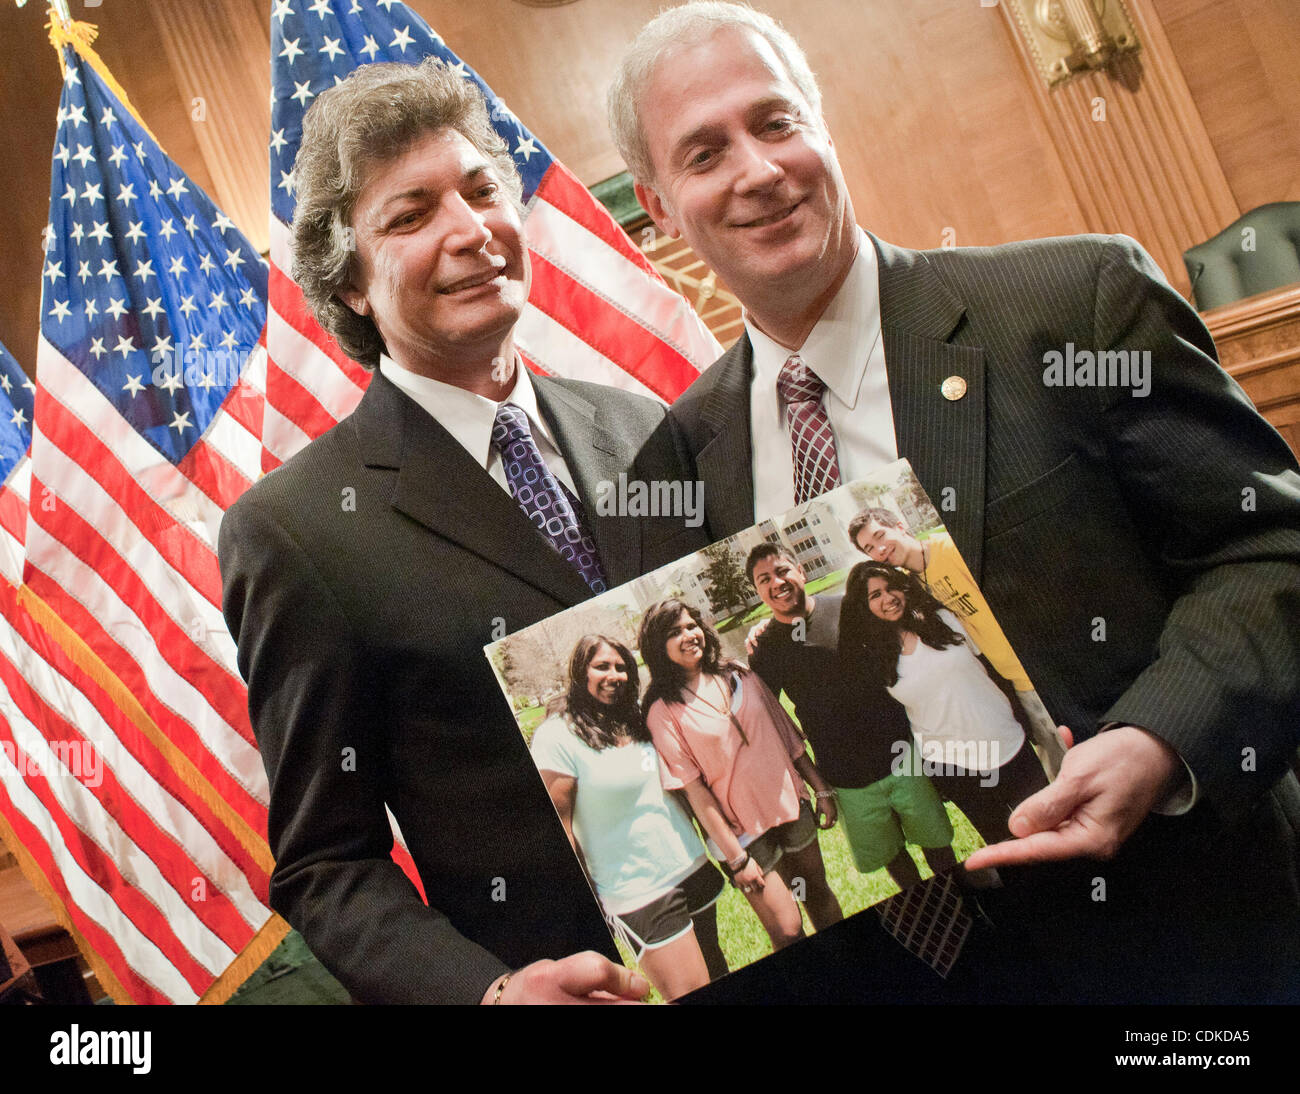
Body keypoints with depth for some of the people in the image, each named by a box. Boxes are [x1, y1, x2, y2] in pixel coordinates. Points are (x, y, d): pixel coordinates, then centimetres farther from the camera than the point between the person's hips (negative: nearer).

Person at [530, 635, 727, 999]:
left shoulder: (638, 716, 6)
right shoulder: (555, 737, -14)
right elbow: (557, 824, -14)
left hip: (693, 869, 7)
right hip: (639, 897, -7)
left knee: (715, 970, 19)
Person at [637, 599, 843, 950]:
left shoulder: (739, 677, 3)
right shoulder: (664, 711, -12)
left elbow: (786, 734, 10)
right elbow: (692, 786, -14)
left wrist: (821, 789, 9)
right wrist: (735, 856, -15)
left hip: (790, 806, 5)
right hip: (741, 830, -5)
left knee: (820, 894, 18)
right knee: (787, 931, -5)